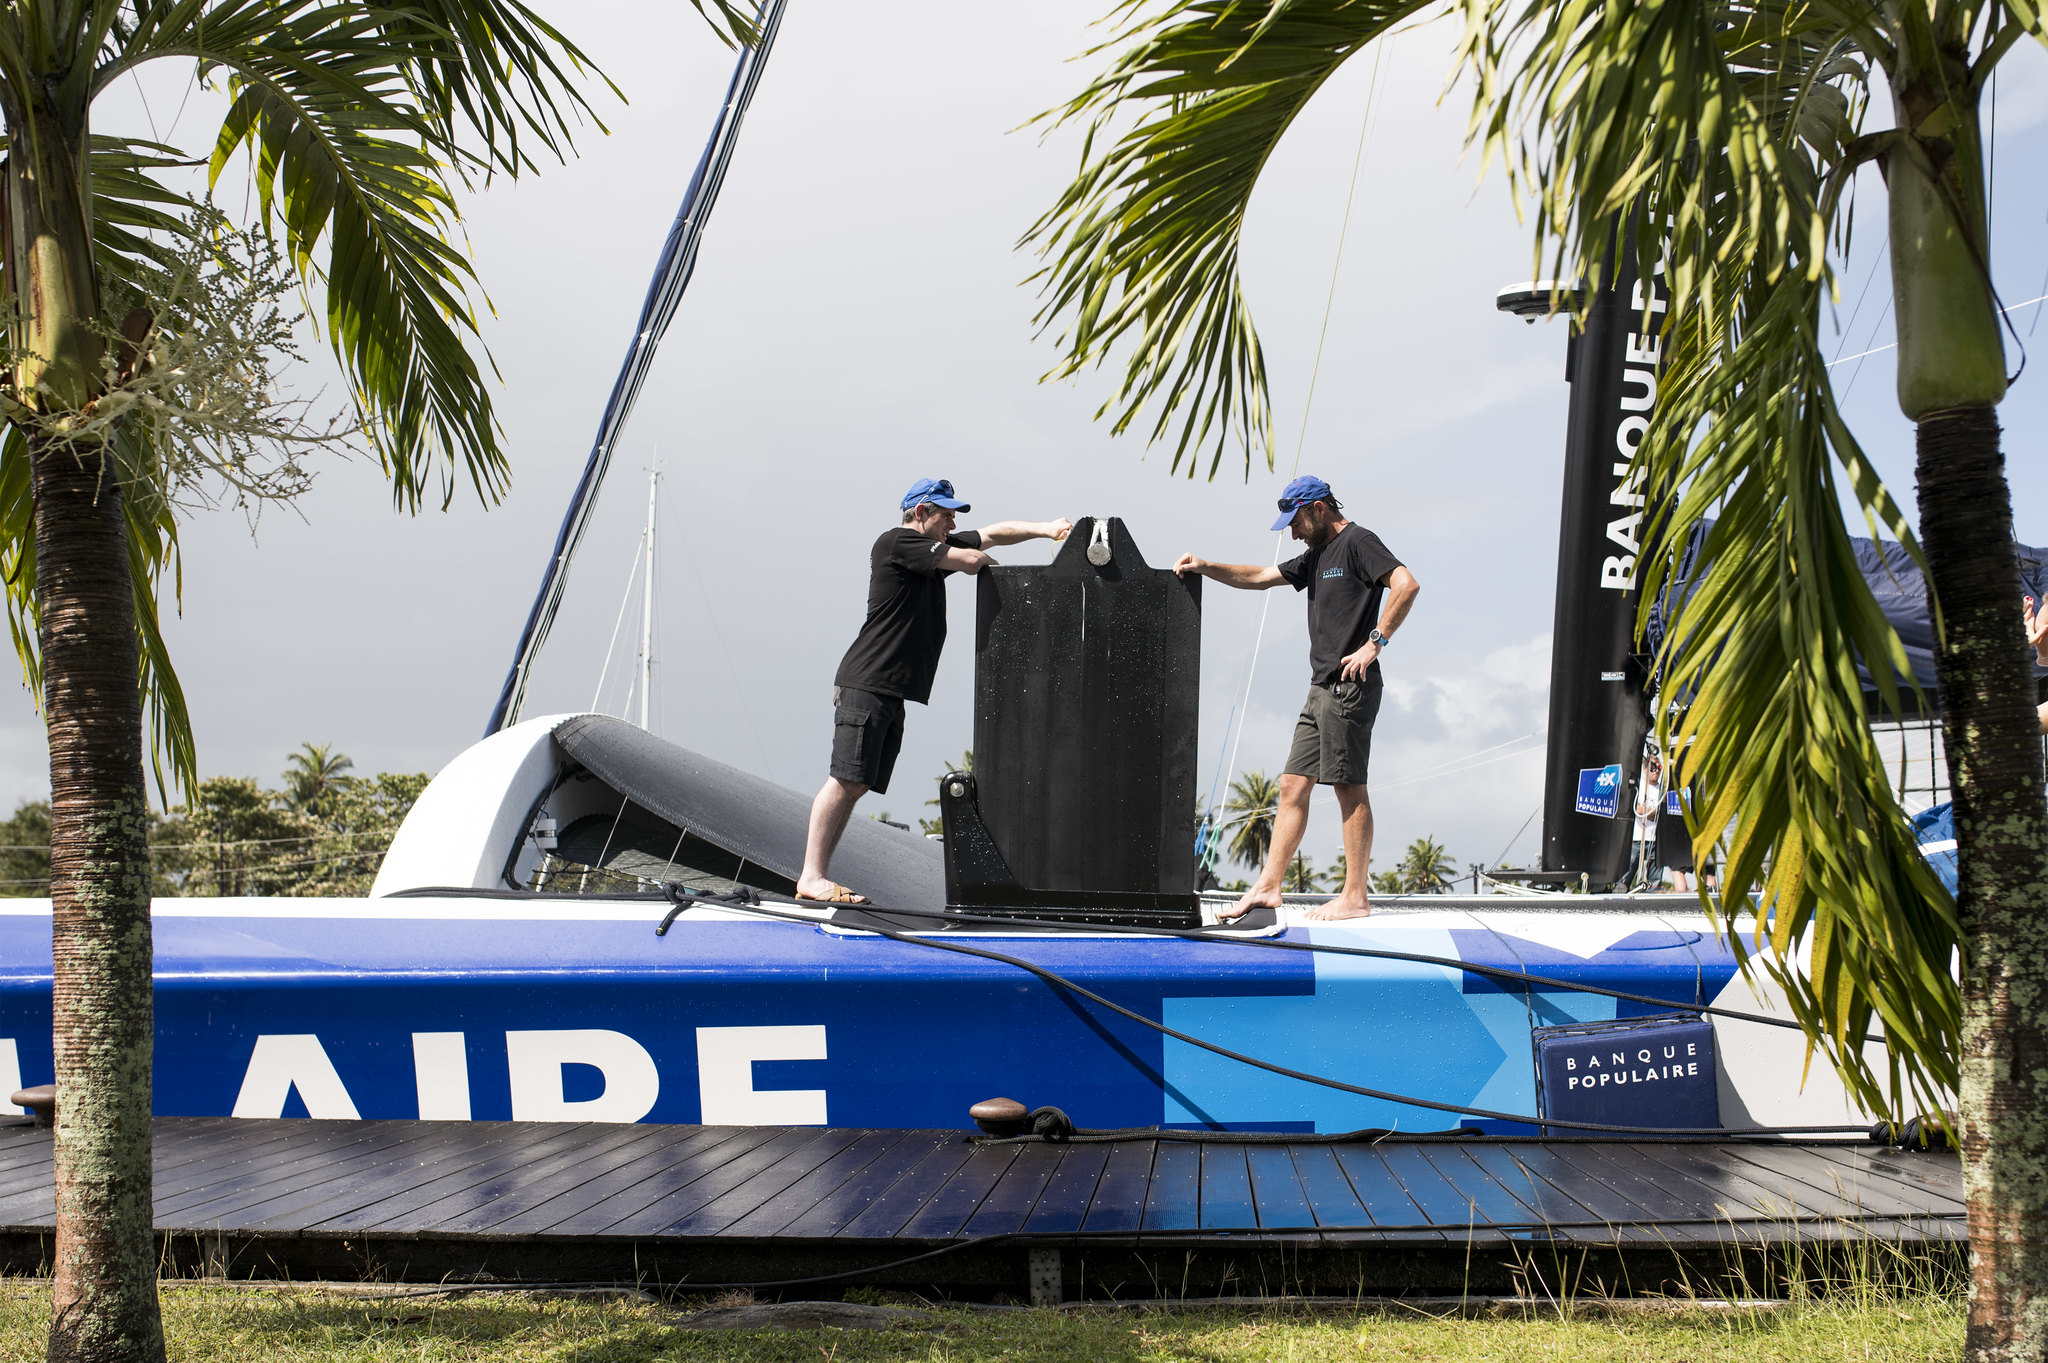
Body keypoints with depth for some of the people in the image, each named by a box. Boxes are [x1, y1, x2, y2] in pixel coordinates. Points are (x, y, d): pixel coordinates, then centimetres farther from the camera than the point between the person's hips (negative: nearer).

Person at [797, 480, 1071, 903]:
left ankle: (819, 876, 2)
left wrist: (1043, 529, 10)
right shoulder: (896, 542, -6)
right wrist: (994, 566, 13)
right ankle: (812, 877, -15)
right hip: (866, 684, -9)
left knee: (857, 785, 3)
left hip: (892, 693, 9)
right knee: (846, 781, -13)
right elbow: (972, 560, -9)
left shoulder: (934, 549, 22)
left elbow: (991, 534, 24)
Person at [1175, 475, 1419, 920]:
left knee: (1349, 787, -7)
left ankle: (1355, 896, -3)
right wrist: (1206, 567, 18)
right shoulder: (1317, 556, 22)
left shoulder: (1357, 541, -6)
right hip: (1322, 690, 9)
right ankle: (1267, 886, 9)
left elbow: (1406, 584, -19)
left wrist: (1375, 642, -20)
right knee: (1293, 786, 7)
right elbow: (1260, 578, 29)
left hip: (1350, 687, -9)